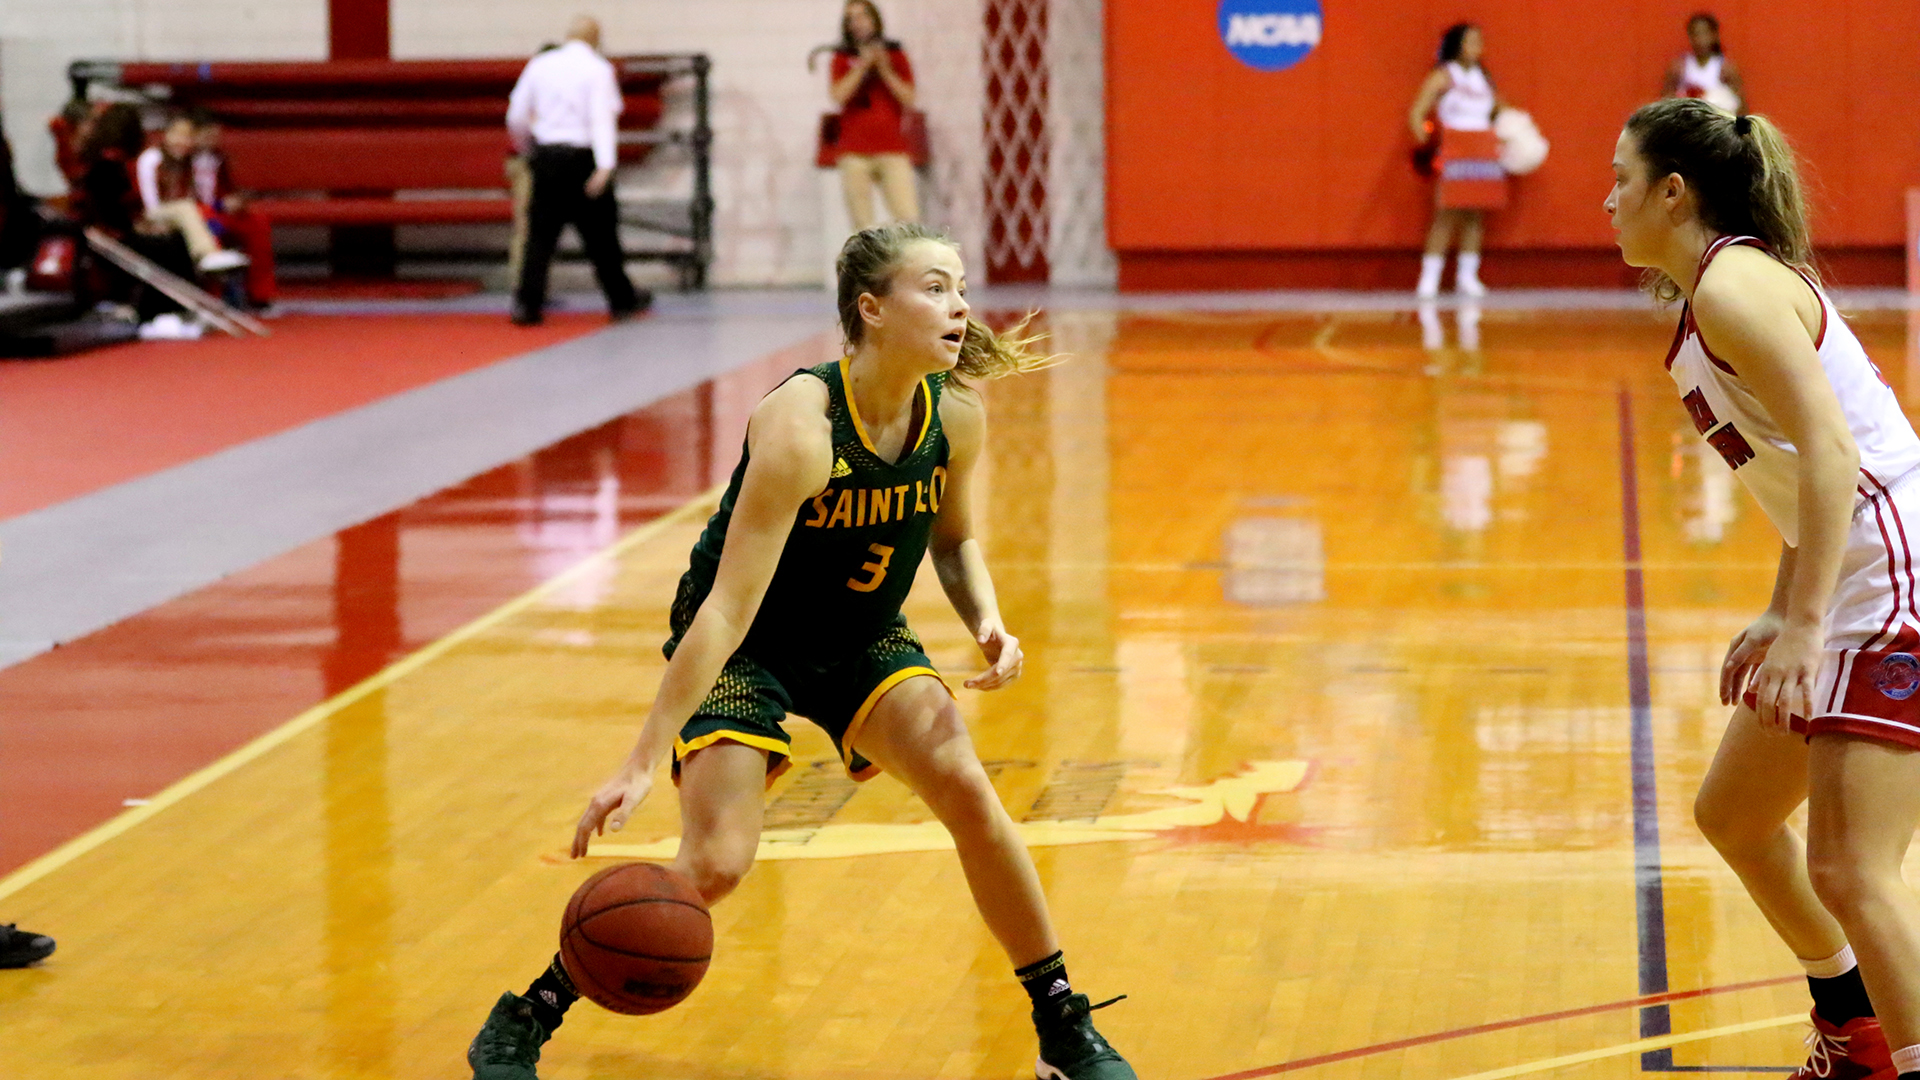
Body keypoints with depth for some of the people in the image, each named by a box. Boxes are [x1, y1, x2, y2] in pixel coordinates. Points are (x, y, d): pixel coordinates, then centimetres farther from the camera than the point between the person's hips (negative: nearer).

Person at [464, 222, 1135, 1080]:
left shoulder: (956, 414, -13)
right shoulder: (799, 426, -31)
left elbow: (954, 537, 9)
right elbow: (728, 607, -34)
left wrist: (987, 623, -13)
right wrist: (641, 763, -36)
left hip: (862, 640, 5)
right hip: (746, 649, -5)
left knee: (963, 785, -18)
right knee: (715, 864, -18)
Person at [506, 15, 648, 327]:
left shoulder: (540, 64, 7)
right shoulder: (598, 69, -4)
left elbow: (516, 116, 11)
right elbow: (601, 118, -16)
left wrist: (526, 150, 29)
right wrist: (605, 165, -24)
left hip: (545, 154, 3)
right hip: (582, 156, -3)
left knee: (541, 233, 2)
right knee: (600, 233, 8)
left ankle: (528, 303, -8)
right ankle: (622, 299, 20)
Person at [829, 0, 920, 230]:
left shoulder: (895, 54, 13)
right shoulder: (842, 58, 11)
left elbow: (909, 99, 3)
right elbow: (839, 95, -6)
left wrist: (885, 70, -5)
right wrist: (863, 65, -8)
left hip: (893, 150, 0)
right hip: (855, 150, 0)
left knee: (908, 219, -12)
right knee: (862, 228, -6)